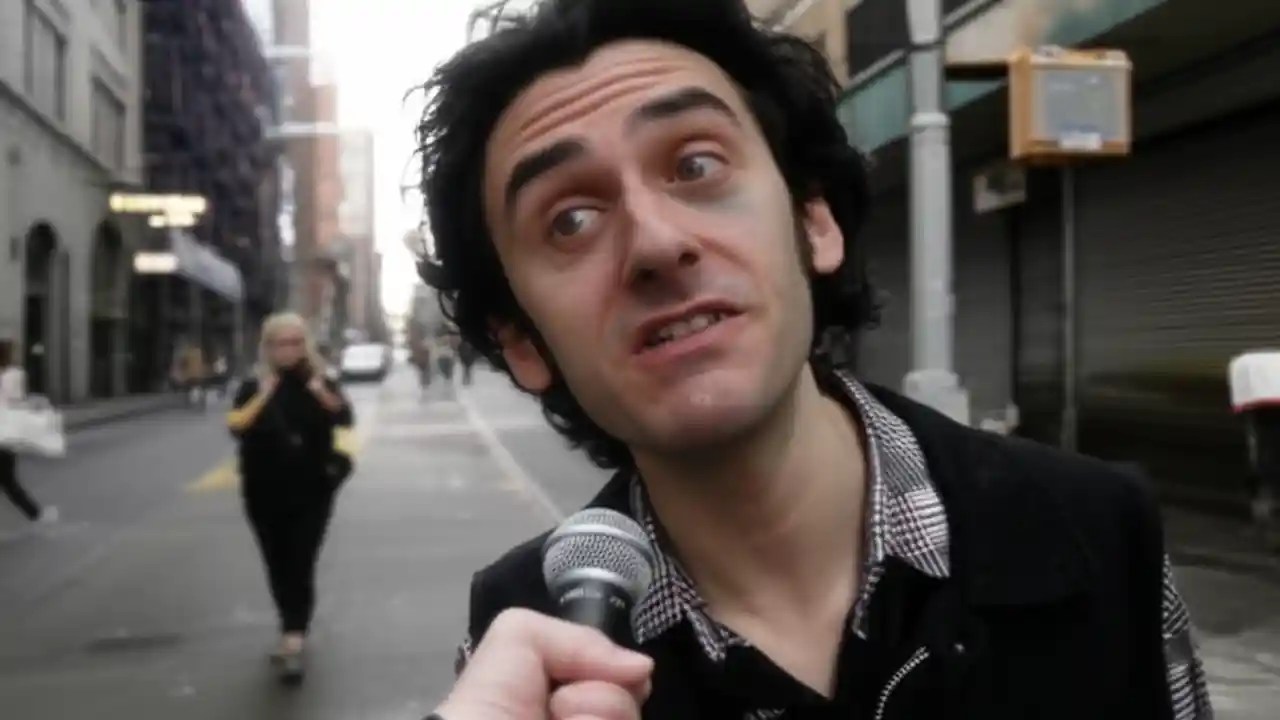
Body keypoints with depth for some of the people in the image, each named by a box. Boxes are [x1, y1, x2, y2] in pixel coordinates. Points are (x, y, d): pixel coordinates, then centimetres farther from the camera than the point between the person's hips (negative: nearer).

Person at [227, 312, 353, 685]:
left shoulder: (320, 383, -1)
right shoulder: (253, 388, 1)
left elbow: (344, 417, -18)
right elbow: (236, 426, -14)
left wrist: (317, 388, -33)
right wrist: (265, 394, -22)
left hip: (311, 492, -2)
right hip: (266, 495, 2)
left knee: (300, 566, -10)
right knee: (278, 568, 12)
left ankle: (293, 641, -16)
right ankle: (294, 634, 29)